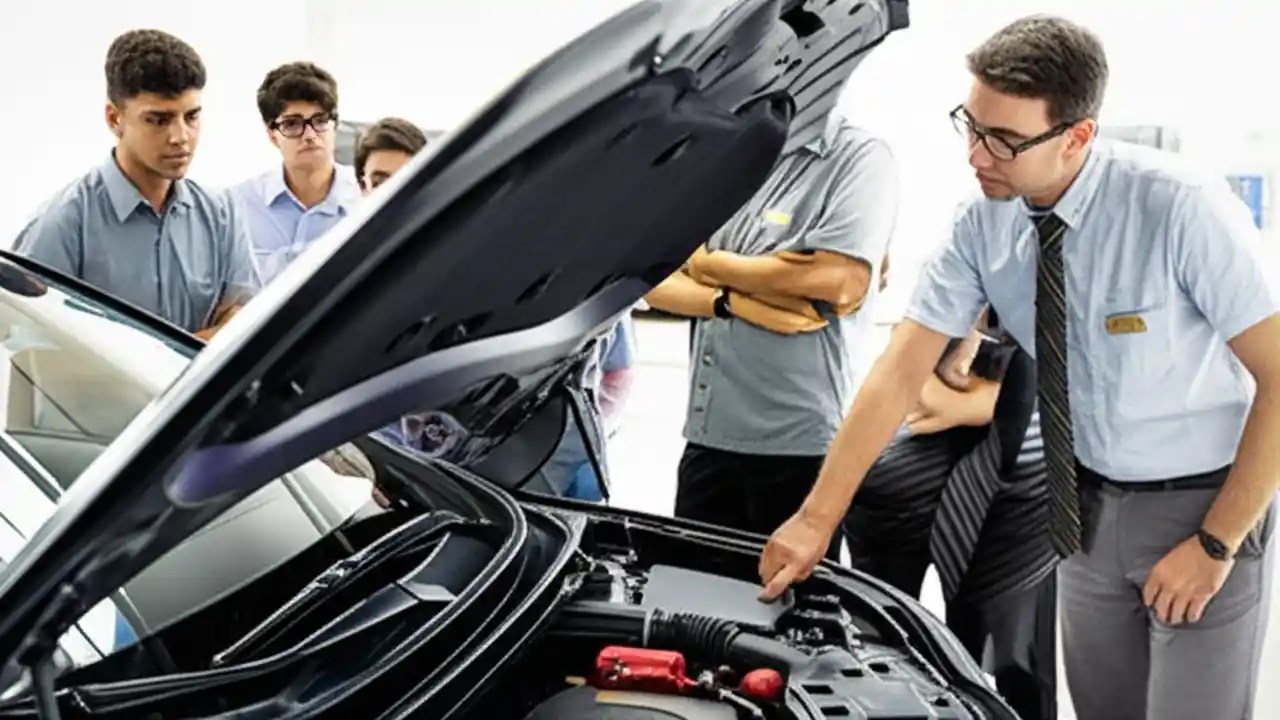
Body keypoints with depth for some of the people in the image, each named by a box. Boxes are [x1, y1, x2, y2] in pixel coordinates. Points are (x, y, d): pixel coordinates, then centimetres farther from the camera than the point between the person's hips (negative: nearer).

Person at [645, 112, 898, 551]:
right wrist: (732, 301, -12)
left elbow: (839, 281, -21)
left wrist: (711, 264, -6)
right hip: (708, 434, 6)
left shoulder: (858, 157, -6)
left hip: (798, 442, -6)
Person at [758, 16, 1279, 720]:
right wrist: (816, 517, -10)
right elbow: (899, 371, -9)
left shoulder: (1181, 208, -24)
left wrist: (1217, 543, -19)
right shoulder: (983, 225, -10)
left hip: (1201, 504, -4)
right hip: (1093, 506, 5)